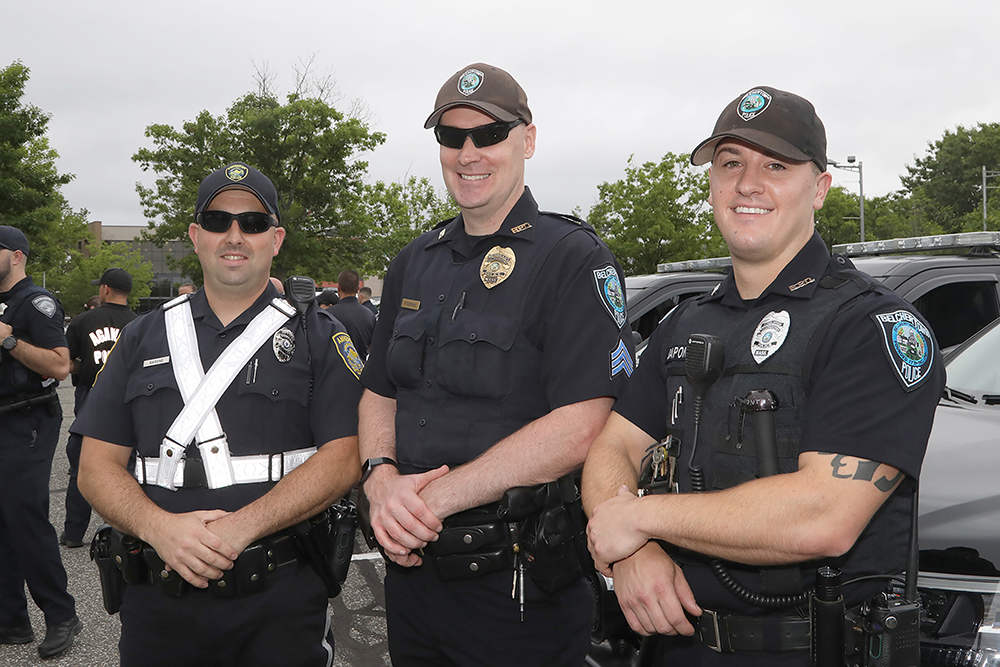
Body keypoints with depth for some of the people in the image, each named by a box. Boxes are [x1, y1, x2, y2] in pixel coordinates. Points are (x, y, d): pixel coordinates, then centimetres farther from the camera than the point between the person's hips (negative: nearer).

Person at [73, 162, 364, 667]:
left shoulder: (317, 338, 2)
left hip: (281, 598, -2)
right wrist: (160, 527, -14)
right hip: (157, 598, 3)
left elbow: (343, 458, -9)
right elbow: (98, 466, 5)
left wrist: (241, 527, -19)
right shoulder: (144, 338, 10)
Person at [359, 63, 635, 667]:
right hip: (411, 566, 6)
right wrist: (382, 477, -8)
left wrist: (435, 498, -20)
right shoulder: (415, 263, 11)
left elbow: (579, 430, -21)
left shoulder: (575, 259, -11)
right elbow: (379, 394, 14)